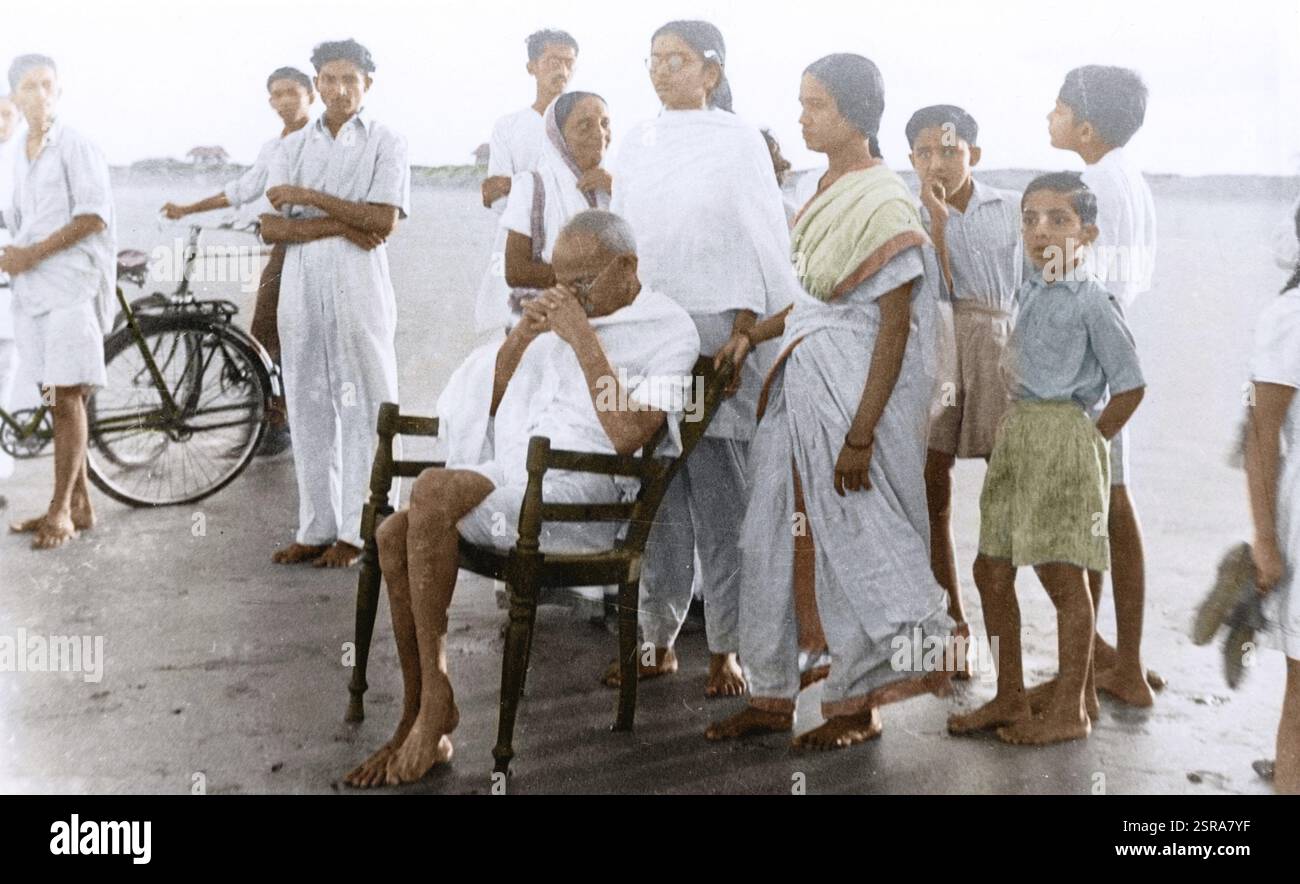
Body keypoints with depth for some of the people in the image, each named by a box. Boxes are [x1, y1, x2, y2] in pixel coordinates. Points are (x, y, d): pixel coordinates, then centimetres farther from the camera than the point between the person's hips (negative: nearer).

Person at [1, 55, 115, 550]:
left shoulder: (76, 147, -4)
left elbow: (94, 216, -13)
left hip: (72, 283, -7)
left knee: (67, 396, -9)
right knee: (55, 396, 7)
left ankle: (60, 511, -6)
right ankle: (79, 506, 13)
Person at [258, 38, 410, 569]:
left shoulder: (386, 144, 4)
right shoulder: (293, 147, 13)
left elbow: (384, 221, -10)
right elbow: (270, 228, 2)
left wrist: (308, 198, -9)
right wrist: (341, 225, -10)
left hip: (359, 287, -4)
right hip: (300, 287, 4)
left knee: (362, 407, -3)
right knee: (308, 409, 5)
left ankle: (355, 532, 3)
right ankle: (316, 529, 12)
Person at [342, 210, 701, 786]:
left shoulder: (670, 332, 2)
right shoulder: (561, 314, 21)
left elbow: (626, 435, -13)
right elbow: (486, 406, 20)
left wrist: (583, 340, -12)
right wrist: (521, 335, 4)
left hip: (579, 500, -7)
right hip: (505, 480, 7)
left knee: (433, 489, -30)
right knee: (395, 535, -20)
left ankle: (437, 697, -18)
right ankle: (417, 723, -11)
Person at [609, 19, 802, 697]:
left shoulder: (739, 140, 0)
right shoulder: (636, 144, 13)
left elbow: (763, 246, -3)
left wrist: (739, 340, -12)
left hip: (717, 331, -4)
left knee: (719, 499, -3)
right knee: (655, 493, 4)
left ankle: (726, 648, 6)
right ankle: (658, 640, 13)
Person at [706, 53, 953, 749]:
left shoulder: (884, 206, -15)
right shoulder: (828, 192, 11)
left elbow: (895, 329, -17)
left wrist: (860, 435, -20)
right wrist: (754, 334, 5)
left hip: (855, 384, -9)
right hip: (801, 378, 9)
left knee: (850, 540, 1)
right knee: (770, 532, 10)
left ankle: (858, 704, 17)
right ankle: (771, 697, 21)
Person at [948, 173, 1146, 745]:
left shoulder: (1091, 301, -10)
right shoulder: (1031, 293, 11)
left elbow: (1130, 385, -9)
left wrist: (1089, 441, -6)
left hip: (1064, 441, -8)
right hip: (1017, 436, 8)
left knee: (1063, 579, 0)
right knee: (991, 571, 9)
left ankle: (1071, 710, 12)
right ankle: (1010, 698, 21)